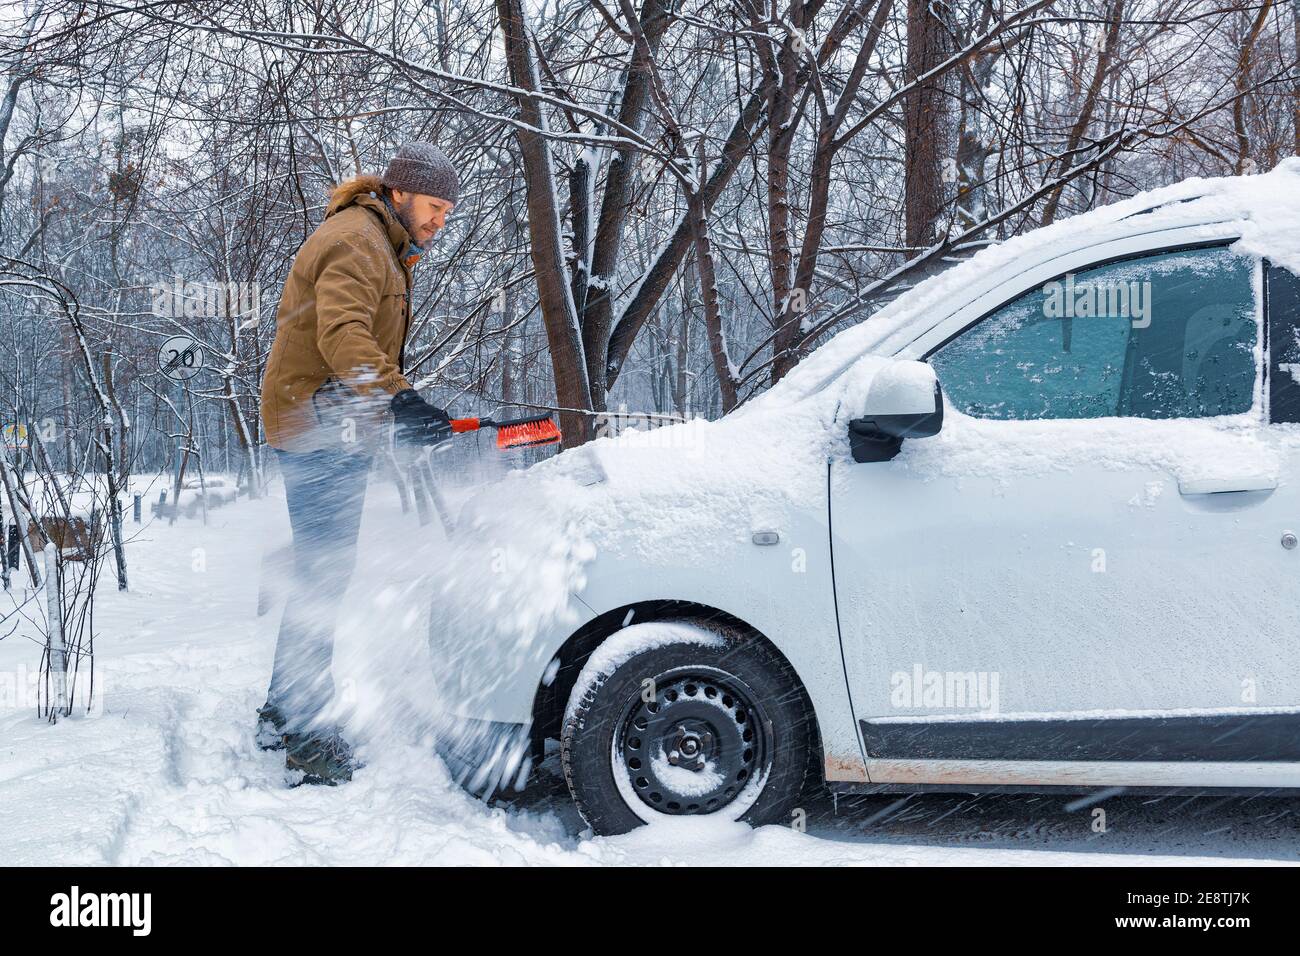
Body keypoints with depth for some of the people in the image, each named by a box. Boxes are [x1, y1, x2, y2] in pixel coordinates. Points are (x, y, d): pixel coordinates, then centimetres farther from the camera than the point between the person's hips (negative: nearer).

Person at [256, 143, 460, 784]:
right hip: (318, 427, -11)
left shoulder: (384, 249, 21)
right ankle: (304, 735, -6)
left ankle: (283, 716, 28)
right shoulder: (355, 240, -14)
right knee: (323, 579, -10)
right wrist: (399, 398, -38)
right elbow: (342, 335, -29)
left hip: (336, 431, 11)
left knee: (322, 577, 17)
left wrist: (401, 412, 23)